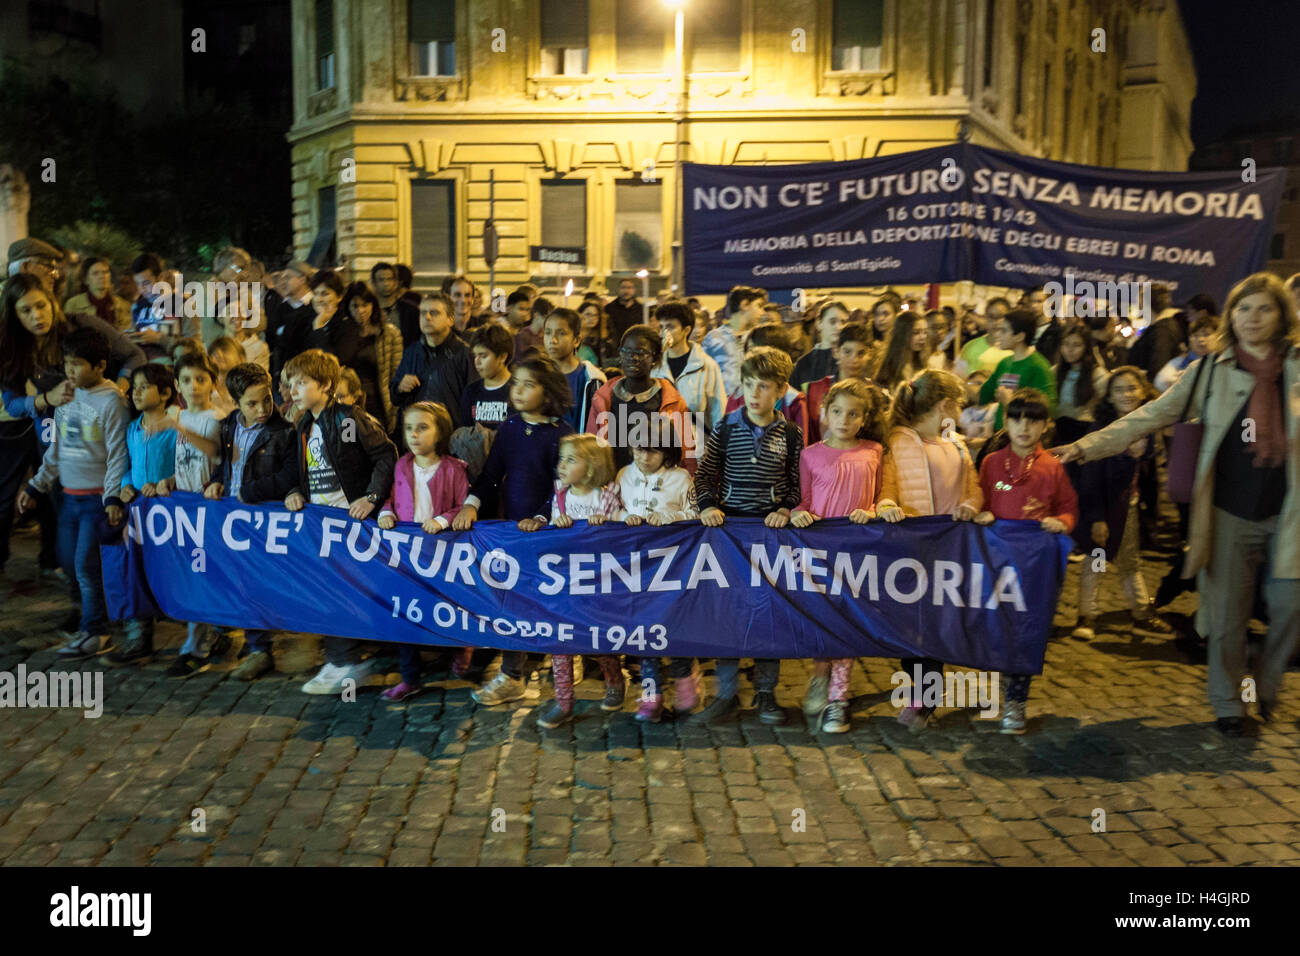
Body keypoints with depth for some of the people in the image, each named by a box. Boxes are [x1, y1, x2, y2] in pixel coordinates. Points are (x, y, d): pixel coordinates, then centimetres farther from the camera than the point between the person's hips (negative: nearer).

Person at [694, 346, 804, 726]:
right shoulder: (726, 428, 1)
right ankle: (727, 692, 13)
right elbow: (704, 474, 5)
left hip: (770, 527, 0)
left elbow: (797, 484, 5)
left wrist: (784, 510, -11)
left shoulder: (791, 434, 1)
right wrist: (707, 506, -10)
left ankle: (766, 691, 18)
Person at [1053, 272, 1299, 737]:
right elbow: (1149, 416, -1)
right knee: (1226, 612, 5)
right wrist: (1087, 446, -9)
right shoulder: (1210, 372, 2)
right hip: (1230, 511, 0)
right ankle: (1227, 704, 25)